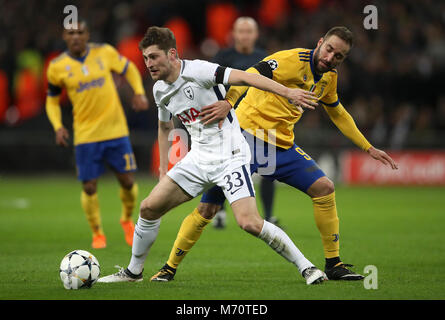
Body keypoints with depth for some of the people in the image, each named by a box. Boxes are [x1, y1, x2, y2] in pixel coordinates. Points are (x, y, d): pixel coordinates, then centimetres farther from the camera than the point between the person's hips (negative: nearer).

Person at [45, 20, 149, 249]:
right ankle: (97, 234, 19)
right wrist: (57, 127, -5)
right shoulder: (57, 67, -3)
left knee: (127, 181, 0)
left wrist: (139, 93, -1)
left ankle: (127, 220, 30)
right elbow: (52, 100, 10)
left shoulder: (105, 52, -2)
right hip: (85, 134, -1)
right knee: (89, 187, -3)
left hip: (116, 130, 1)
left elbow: (129, 69, 15)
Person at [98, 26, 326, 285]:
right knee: (149, 207, 2)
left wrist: (286, 92, -34)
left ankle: (305, 267, -8)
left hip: (230, 155, -7)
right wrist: (163, 169, 25)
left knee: (250, 223, -22)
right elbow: (165, 127, 26)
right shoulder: (160, 90, 7)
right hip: (199, 158, 7)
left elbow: (243, 77, -24)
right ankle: (133, 272, 21)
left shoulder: (196, 70, -17)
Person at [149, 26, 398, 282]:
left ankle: (334, 265, 8)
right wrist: (229, 101, -47)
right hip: (245, 137, -7)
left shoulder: (329, 78, 10)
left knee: (324, 188, -5)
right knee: (208, 209, -10)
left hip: (282, 145, 7)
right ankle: (169, 268, 4)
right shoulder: (294, 60, -16)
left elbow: (338, 114, 28)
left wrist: (369, 148, 30)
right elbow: (252, 75, -29)